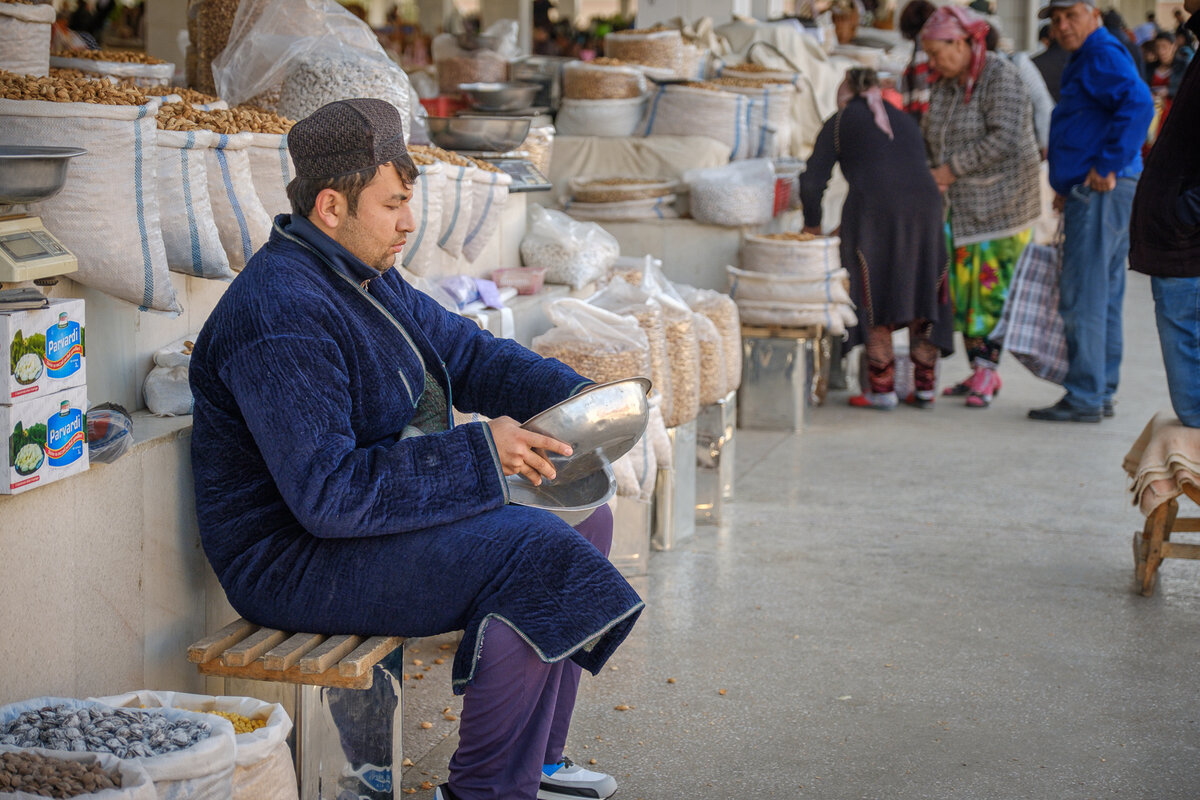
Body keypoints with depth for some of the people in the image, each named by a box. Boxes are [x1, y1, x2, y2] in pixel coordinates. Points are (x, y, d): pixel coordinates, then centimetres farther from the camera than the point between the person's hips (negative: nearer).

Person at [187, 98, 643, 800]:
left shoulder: (366, 275, 8)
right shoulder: (281, 317, -25)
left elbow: (464, 351, 17)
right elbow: (328, 493, -30)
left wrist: (577, 397, 0)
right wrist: (478, 453, -27)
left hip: (386, 503, 11)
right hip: (299, 558, -11)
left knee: (586, 518, 9)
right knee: (539, 552, -24)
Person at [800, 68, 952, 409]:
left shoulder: (840, 122, 15)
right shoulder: (906, 121, 28)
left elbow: (812, 182, 8)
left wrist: (812, 223, 23)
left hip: (873, 209, -4)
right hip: (924, 204, 4)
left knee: (875, 302, 5)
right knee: (923, 296, 13)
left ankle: (882, 388, 6)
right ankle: (925, 387, 16)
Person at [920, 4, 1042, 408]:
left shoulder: (1001, 76, -13)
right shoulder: (945, 84, 11)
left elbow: (1004, 139, -22)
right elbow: (930, 136, 18)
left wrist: (953, 168, -19)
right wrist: (932, 174, -1)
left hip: (1000, 200, -7)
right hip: (960, 205, 8)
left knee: (992, 288, -7)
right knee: (963, 285, 6)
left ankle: (987, 371, -2)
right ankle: (979, 371, 12)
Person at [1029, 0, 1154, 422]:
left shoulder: (1103, 55, -10)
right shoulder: (1085, 60, 22)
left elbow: (1138, 103, -27)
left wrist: (1109, 166, -25)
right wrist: (1067, 187, 22)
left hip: (1099, 193, -11)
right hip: (1091, 194, 11)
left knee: (1082, 298, -10)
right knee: (1104, 298, 13)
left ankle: (1084, 397, -9)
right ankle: (1101, 394, 19)